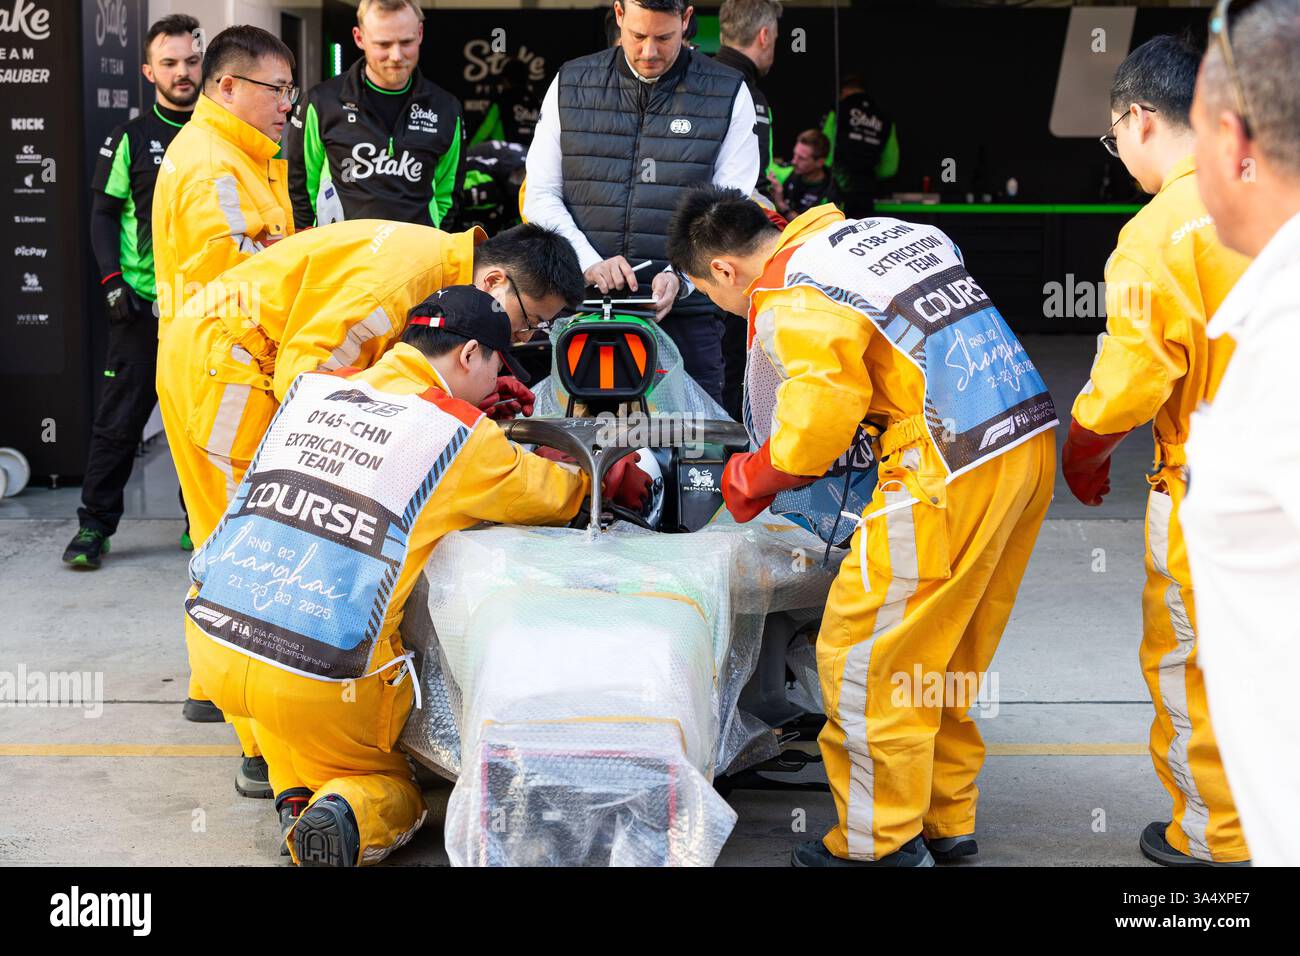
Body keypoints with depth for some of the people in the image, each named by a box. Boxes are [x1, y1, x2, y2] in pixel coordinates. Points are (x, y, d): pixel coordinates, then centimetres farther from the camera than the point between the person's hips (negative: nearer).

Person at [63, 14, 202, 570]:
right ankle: (94, 524, 4)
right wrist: (112, 282, -9)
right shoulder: (130, 139, 3)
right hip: (143, 303, -2)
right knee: (120, 418, -2)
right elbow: (103, 215, 3)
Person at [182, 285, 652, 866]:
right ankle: (347, 815, -13)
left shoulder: (312, 386, 12)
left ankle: (296, 795, 21)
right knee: (396, 799, 23)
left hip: (211, 641, 4)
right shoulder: (462, 435, 0)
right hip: (325, 678, -3)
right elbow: (550, 494, 16)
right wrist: (608, 479, 36)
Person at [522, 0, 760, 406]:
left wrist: (680, 275, -15)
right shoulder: (570, 84, 9)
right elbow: (540, 197, 7)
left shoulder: (729, 95, 4)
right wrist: (590, 263, -10)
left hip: (684, 310, -1)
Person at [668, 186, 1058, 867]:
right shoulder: (886, 231, 16)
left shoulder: (788, 304, -10)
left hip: (949, 472, -9)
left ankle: (881, 843, 11)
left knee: (865, 661, 3)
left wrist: (749, 480, 4)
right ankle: (946, 821, 29)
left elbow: (815, 427, -14)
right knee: (944, 656, 20)